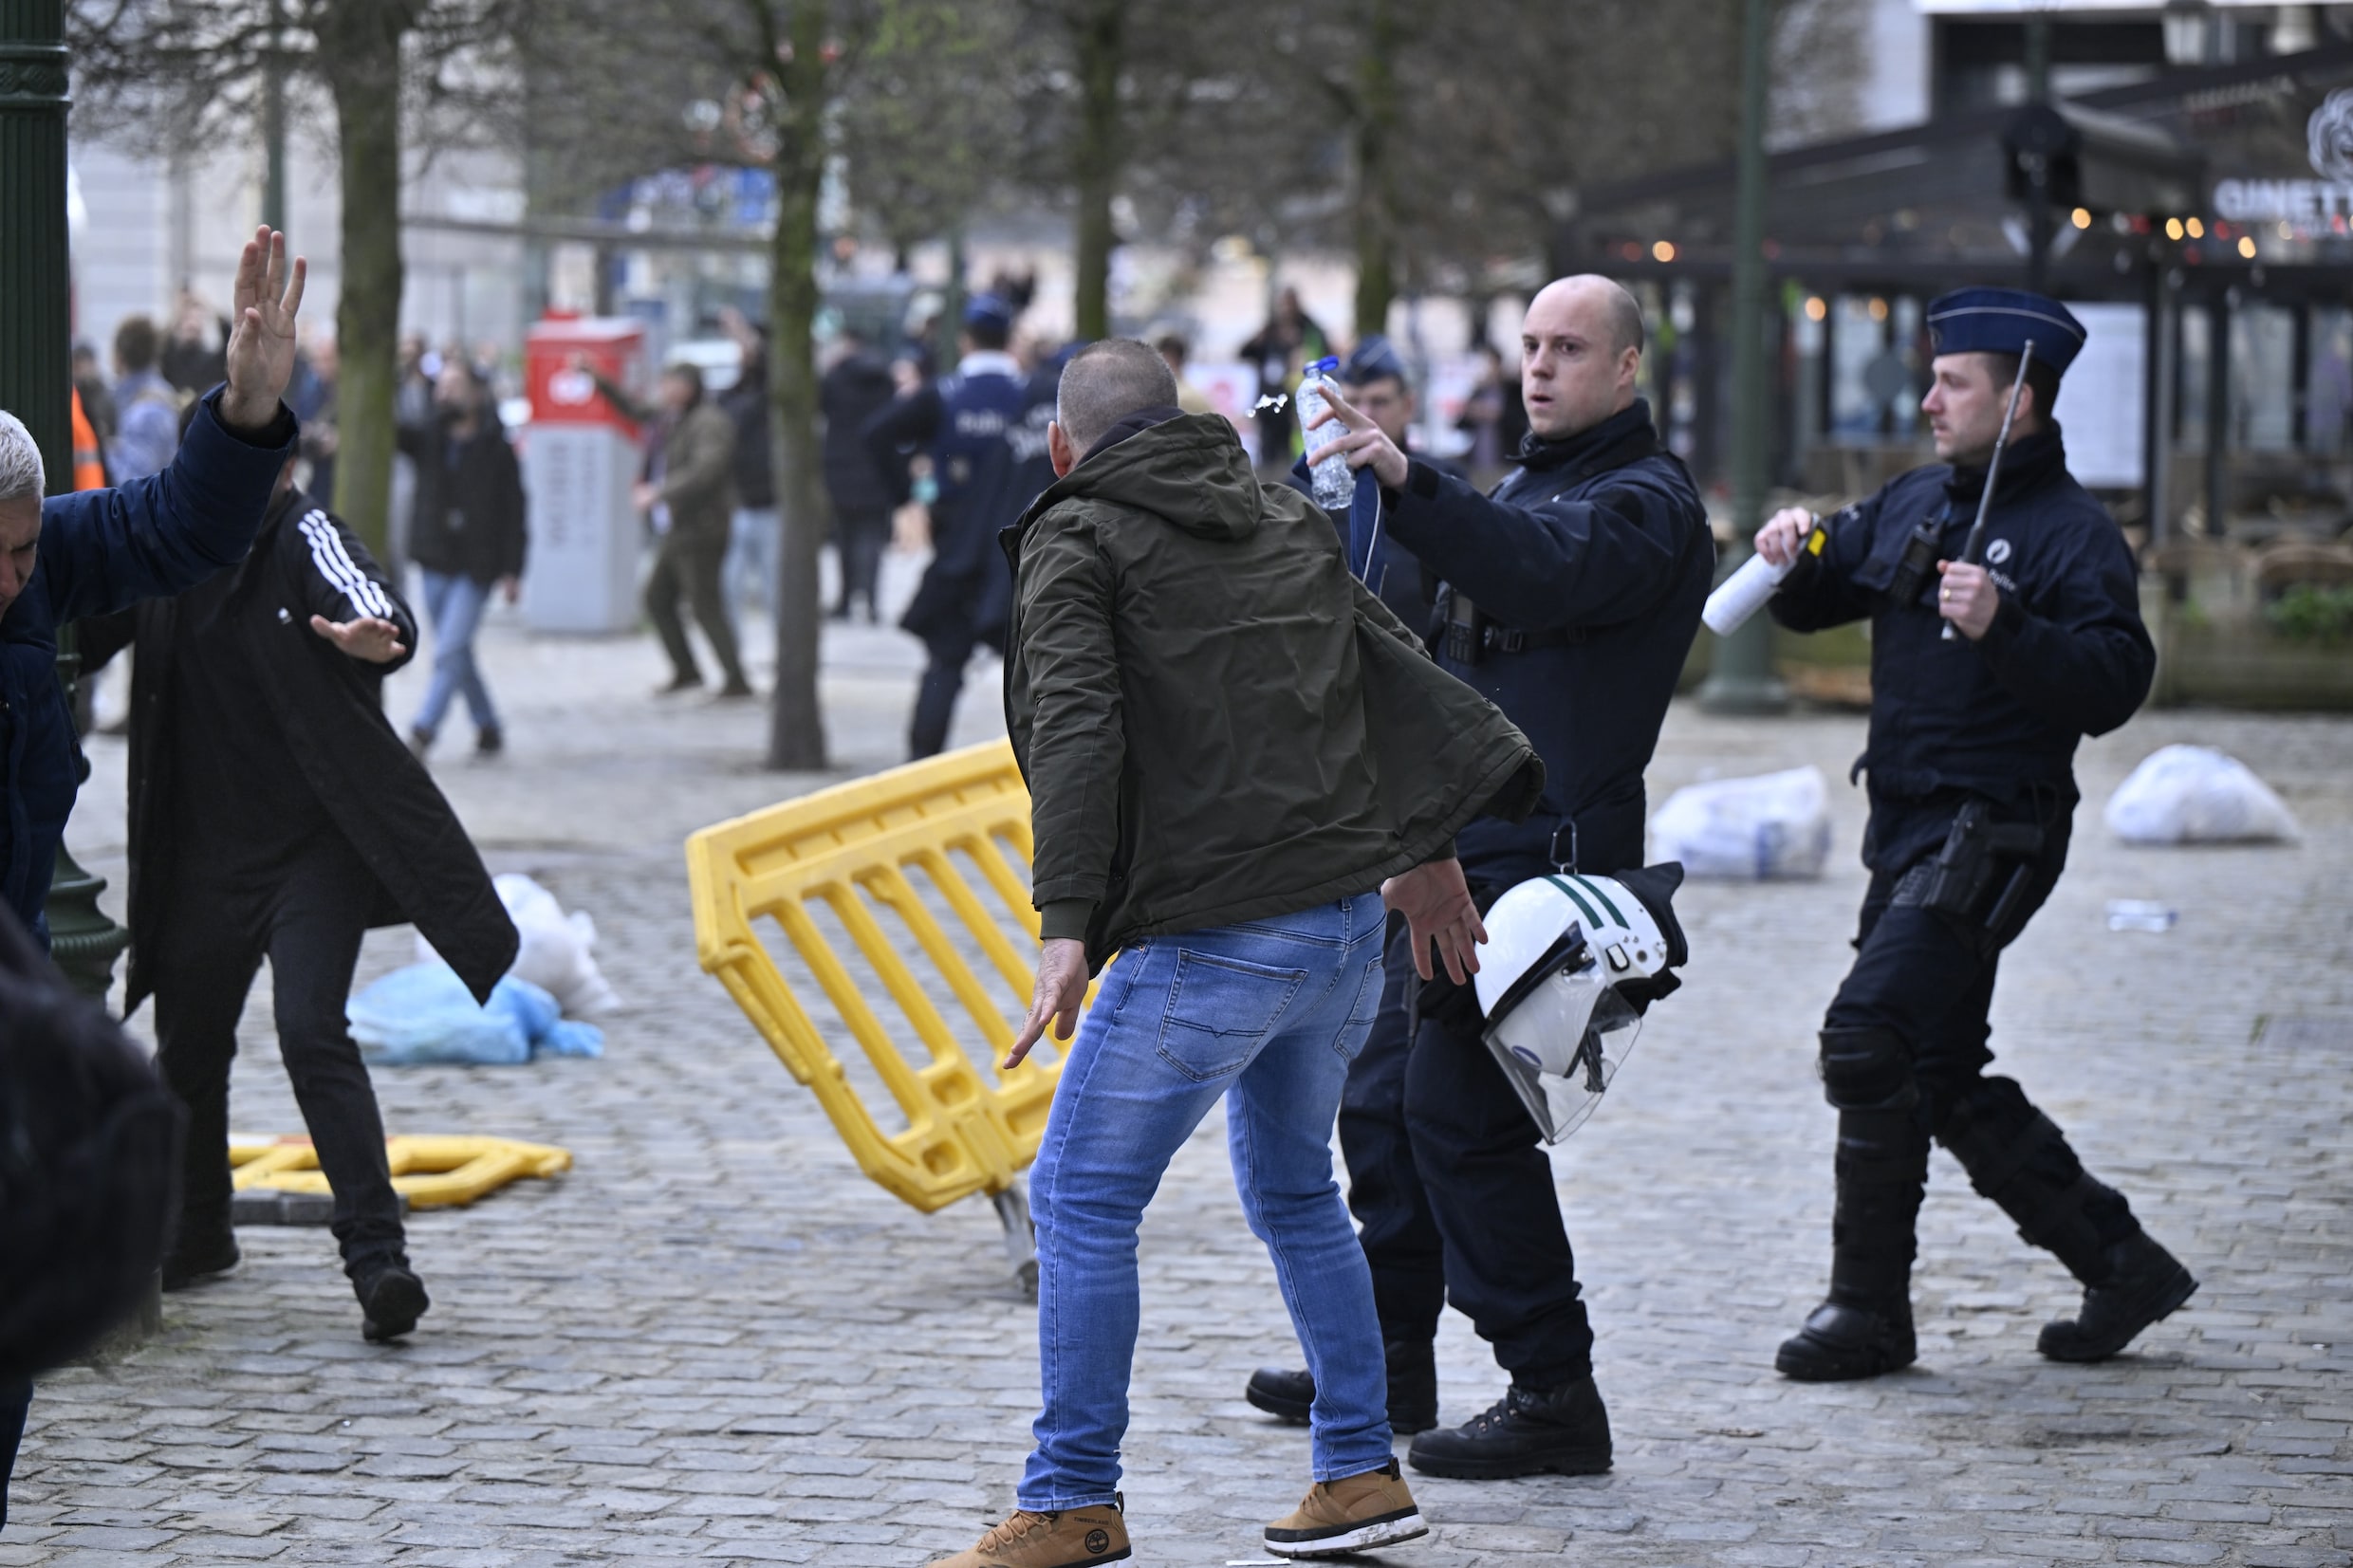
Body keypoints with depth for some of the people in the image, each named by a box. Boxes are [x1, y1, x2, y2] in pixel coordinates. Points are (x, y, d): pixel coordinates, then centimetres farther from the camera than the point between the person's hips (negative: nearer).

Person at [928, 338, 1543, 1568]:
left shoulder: (1076, 540, -3)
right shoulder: (1287, 520, 18)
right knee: (1291, 1187, 22)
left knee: (1081, 1200, -1)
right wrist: (1419, 845, 35)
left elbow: (1077, 730, -16)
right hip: (1351, 919, 8)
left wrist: (1067, 929, -23)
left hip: (1209, 943, -8)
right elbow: (1392, 670, 23)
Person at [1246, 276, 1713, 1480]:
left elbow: (1544, 572, -30)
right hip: (1452, 848, 10)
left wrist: (1407, 483, -44)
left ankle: (1553, 1394, -9)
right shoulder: (1526, 486, 23)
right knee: (1382, 1097, 12)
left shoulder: (1649, 503, -8)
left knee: (1460, 1113, -13)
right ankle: (1392, 1357, 24)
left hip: (1535, 858, -9)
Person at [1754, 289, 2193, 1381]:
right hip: (1908, 829, 9)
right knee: (1943, 1078, 12)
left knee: (1865, 1037, -18)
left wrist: (2005, 628, -32)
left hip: (1991, 833, -9)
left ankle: (1869, 1308, -9)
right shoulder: (1915, 504, 13)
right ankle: (2121, 1266, 23)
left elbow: (2112, 686, -21)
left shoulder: (2073, 534, -10)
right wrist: (1795, 555, 1)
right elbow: (1813, 605, 23)